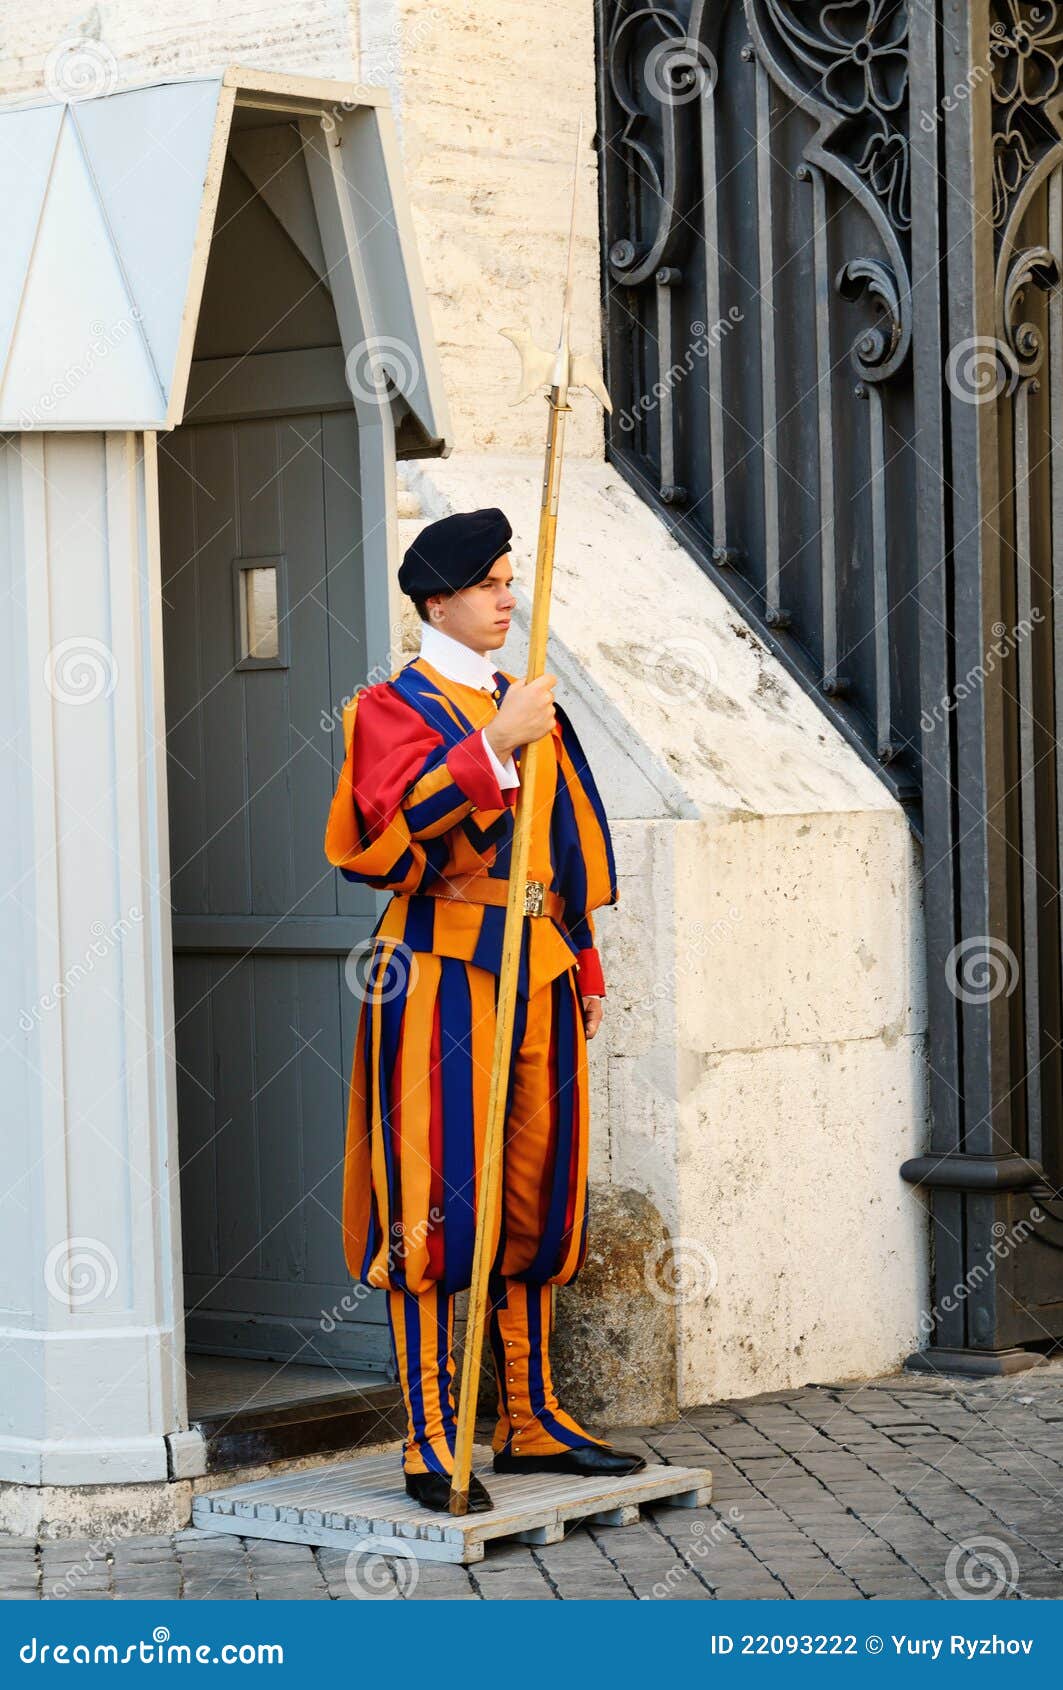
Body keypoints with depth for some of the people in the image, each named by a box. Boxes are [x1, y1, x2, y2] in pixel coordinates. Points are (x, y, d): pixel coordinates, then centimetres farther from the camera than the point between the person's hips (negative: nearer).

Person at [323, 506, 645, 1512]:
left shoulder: (532, 707, 18)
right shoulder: (393, 706, -3)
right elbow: (400, 819, -20)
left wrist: (583, 968, 20)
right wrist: (495, 744, -24)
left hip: (539, 975, 7)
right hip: (442, 971, -7)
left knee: (537, 1199, 10)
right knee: (434, 1206, -7)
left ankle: (531, 1422, 18)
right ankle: (432, 1443, -5)